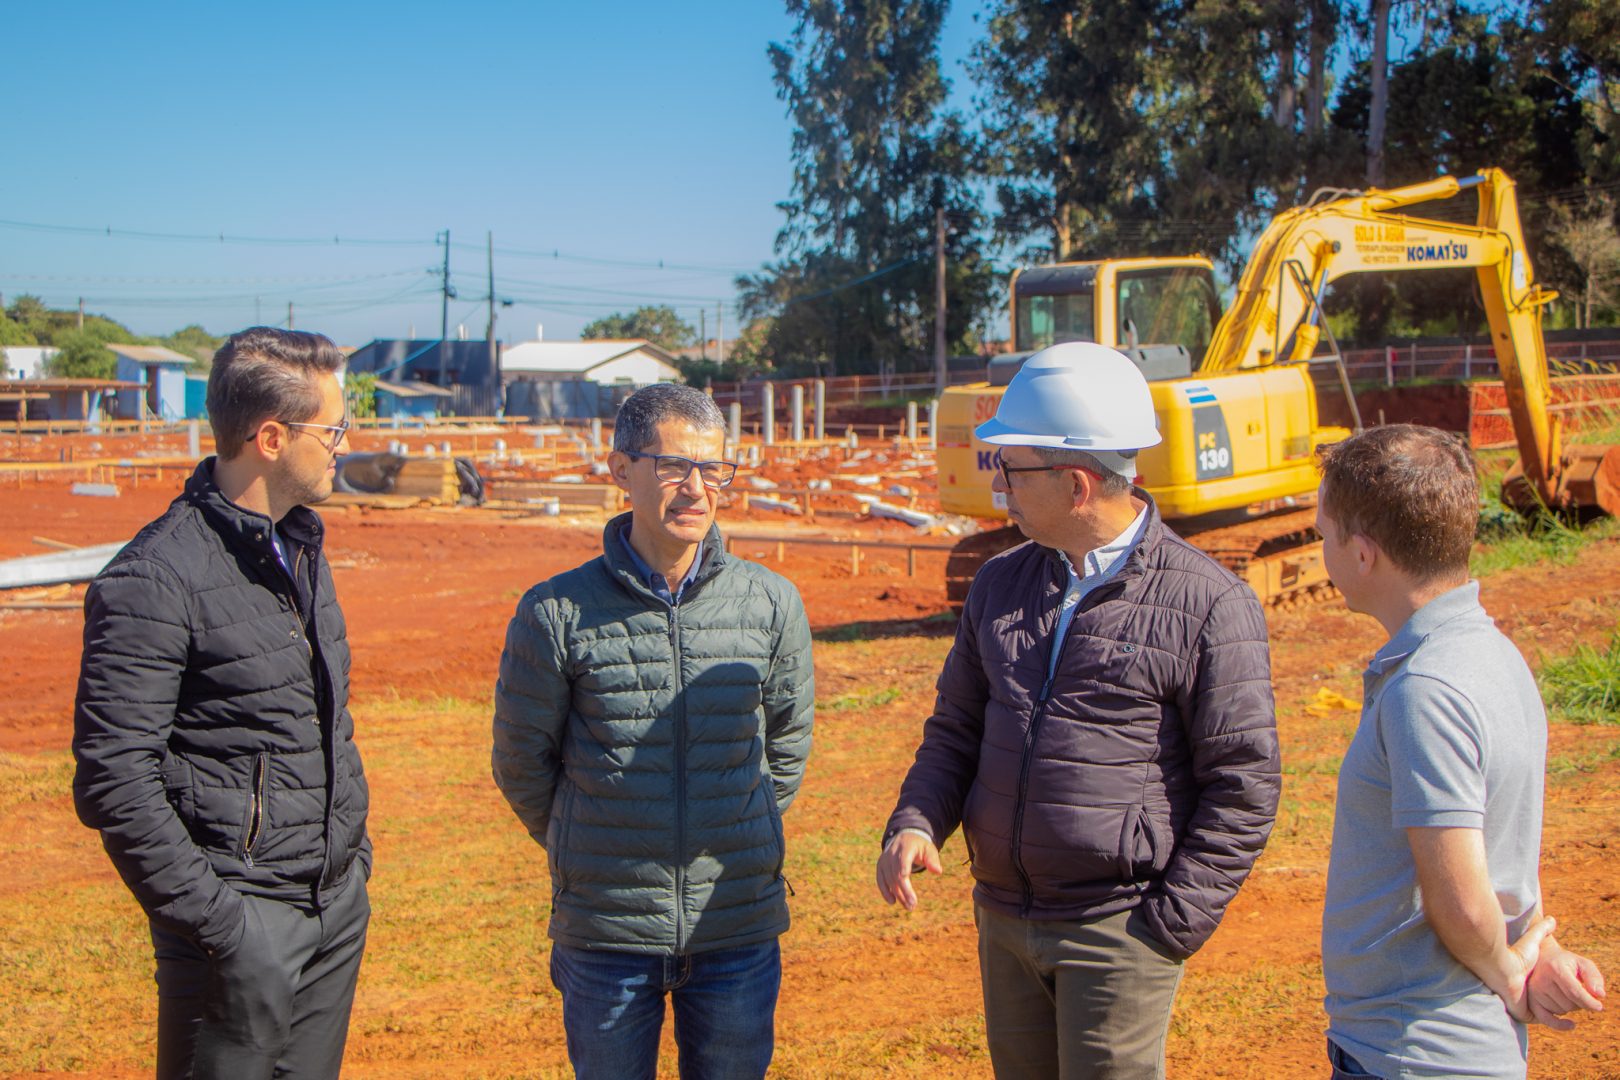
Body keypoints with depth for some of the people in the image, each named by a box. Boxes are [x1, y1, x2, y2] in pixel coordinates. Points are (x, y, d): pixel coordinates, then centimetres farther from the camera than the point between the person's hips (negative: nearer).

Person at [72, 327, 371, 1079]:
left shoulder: (302, 548, 11)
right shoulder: (156, 579, -16)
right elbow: (114, 778, -18)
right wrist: (215, 919, -19)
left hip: (338, 909, 8)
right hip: (244, 922, -8)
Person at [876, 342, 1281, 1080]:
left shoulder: (1207, 605, -11)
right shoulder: (1000, 586, 7)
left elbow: (1243, 786, -9)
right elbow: (956, 728, 14)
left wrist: (1171, 925, -12)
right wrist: (914, 823, -5)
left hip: (1119, 931, -6)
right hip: (1004, 922, 6)